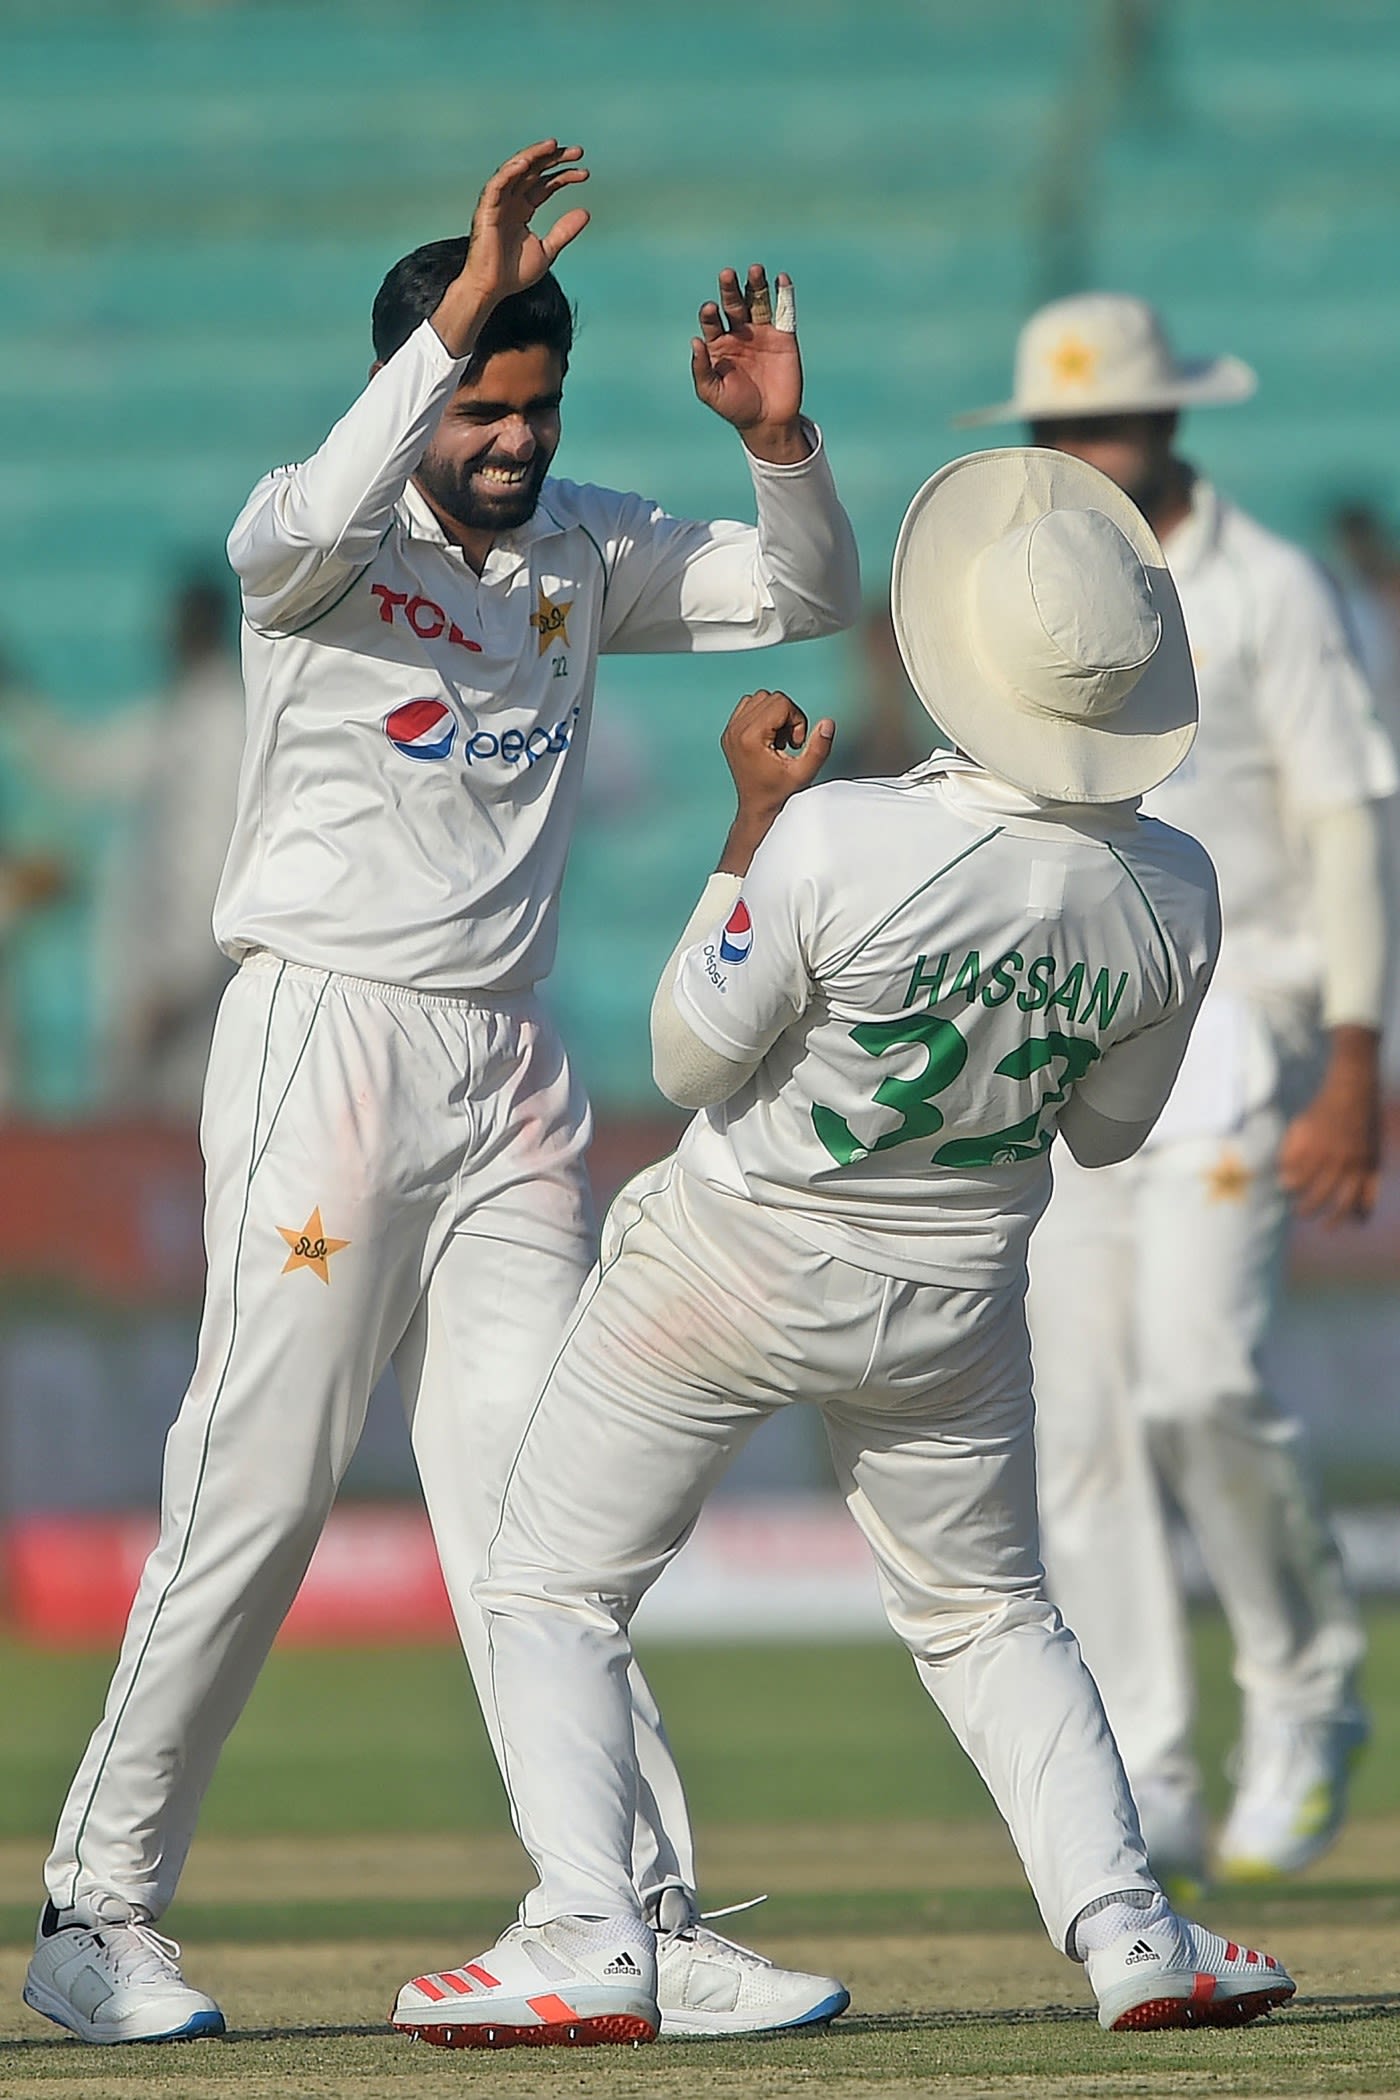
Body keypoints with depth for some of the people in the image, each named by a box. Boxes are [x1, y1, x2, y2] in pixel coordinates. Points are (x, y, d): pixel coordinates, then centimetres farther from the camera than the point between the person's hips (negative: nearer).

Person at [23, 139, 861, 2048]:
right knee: (255, 1493, -6)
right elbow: (308, 529, -31)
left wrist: (780, 441, -10)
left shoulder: (586, 550, 12)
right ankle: (99, 1911, 2)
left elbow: (806, 599, 10)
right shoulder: (327, 543, -7)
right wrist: (460, 310, -37)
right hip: (323, 1029, -5)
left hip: (511, 1068, 5)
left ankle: (645, 1921, 0)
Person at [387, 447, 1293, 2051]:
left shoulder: (836, 843, -31)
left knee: (553, 1596, 9)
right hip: (953, 1300, 4)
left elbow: (691, 1059, -15)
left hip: (736, 1259, -4)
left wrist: (754, 817, -10)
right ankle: (1127, 1934, 11)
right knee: (986, 1613, 25)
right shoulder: (1175, 897, -16)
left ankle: (586, 1945, -6)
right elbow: (1106, 1125, 1)